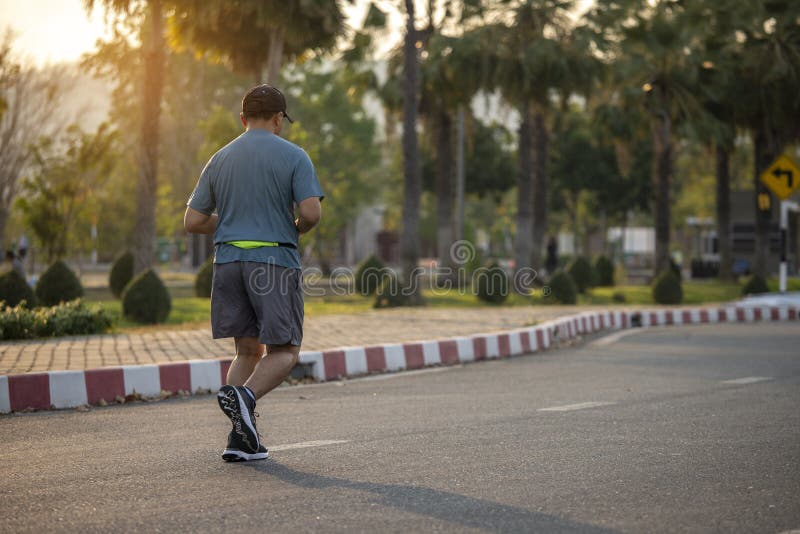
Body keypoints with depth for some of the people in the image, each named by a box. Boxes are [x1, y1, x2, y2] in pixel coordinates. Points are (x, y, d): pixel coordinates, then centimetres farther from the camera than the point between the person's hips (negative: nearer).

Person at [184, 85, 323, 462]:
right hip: (275, 259, -4)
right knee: (283, 352, 3)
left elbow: (193, 222, 10)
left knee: (248, 351, 12)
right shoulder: (293, 157, -1)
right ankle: (244, 396, -25)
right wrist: (297, 230, 10)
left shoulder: (220, 160, 12)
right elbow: (311, 212, -12)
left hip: (228, 260, 5)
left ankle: (241, 438, 0)